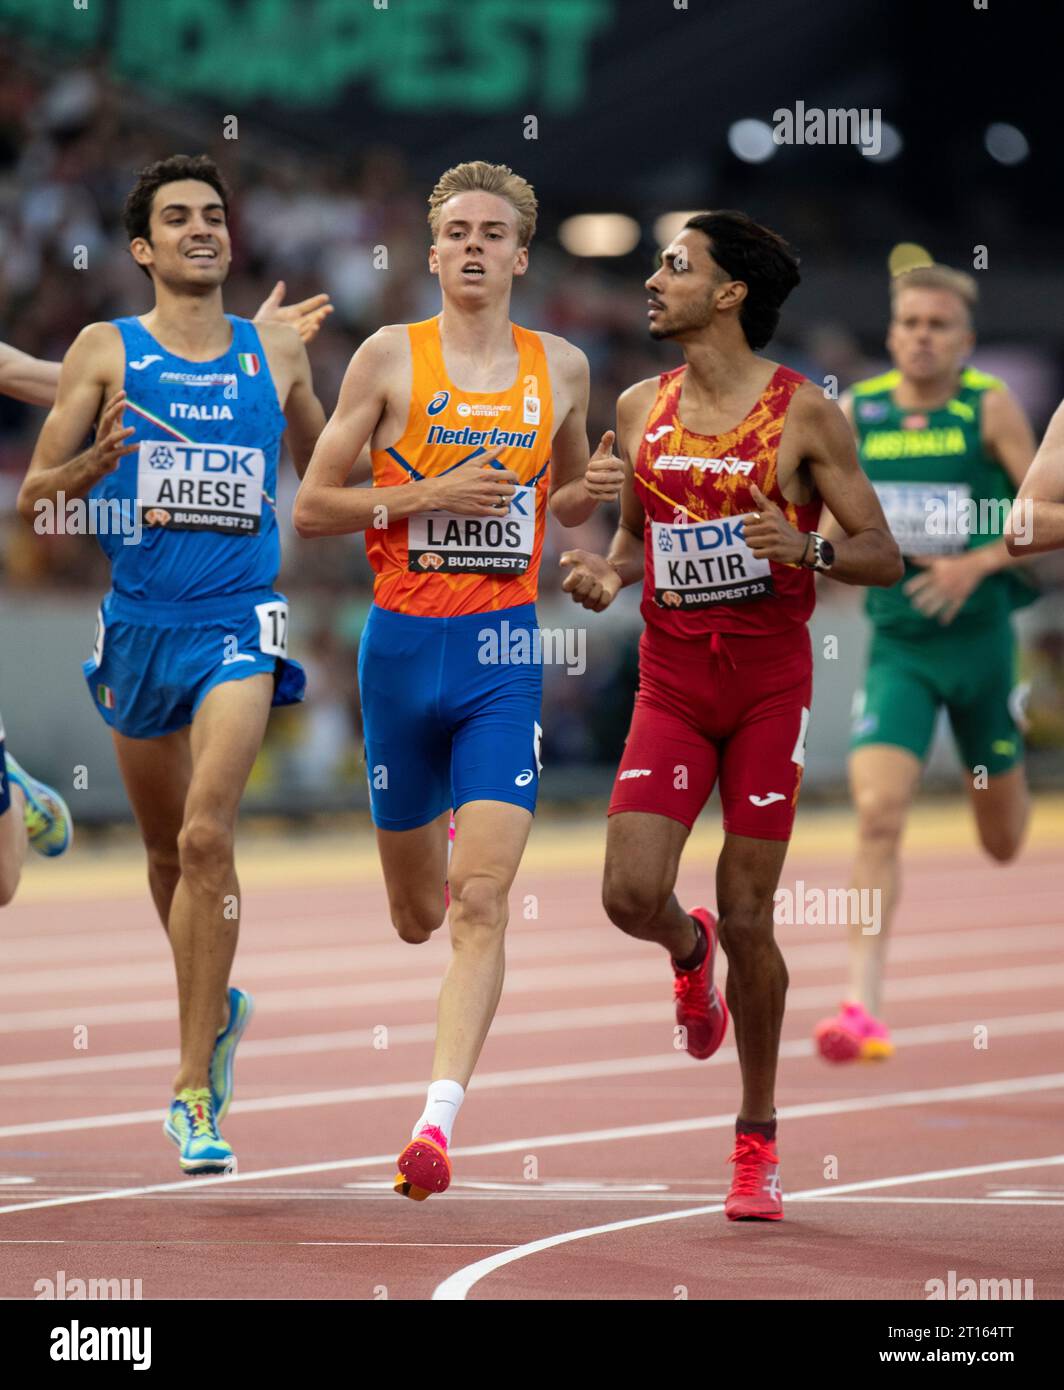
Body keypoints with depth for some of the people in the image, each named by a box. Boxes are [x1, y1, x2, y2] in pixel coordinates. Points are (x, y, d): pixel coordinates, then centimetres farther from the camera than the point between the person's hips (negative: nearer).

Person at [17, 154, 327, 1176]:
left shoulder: (277, 354, 8)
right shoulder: (107, 352, 3)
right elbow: (33, 498, 0)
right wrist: (95, 463, -20)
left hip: (238, 622, -1)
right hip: (139, 622, 1)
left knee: (206, 836, -18)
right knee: (168, 849, 14)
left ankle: (196, 1089, -16)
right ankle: (216, 1009, 43)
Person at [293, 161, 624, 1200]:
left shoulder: (561, 368, 9)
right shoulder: (390, 357, 0)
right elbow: (310, 506, 0)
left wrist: (589, 491, 1)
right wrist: (426, 495, -13)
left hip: (503, 650, 0)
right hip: (403, 644, 0)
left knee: (481, 904, -14)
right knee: (416, 916, 12)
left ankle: (437, 1121, -19)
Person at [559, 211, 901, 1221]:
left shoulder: (803, 414, -6)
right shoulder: (641, 409, 7)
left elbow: (884, 556, -4)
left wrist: (809, 549, -24)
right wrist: (607, 575, -2)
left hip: (770, 686, -3)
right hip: (670, 682, 3)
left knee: (747, 920, -2)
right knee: (631, 893, -12)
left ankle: (757, 1140, 14)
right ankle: (688, 951, 27)